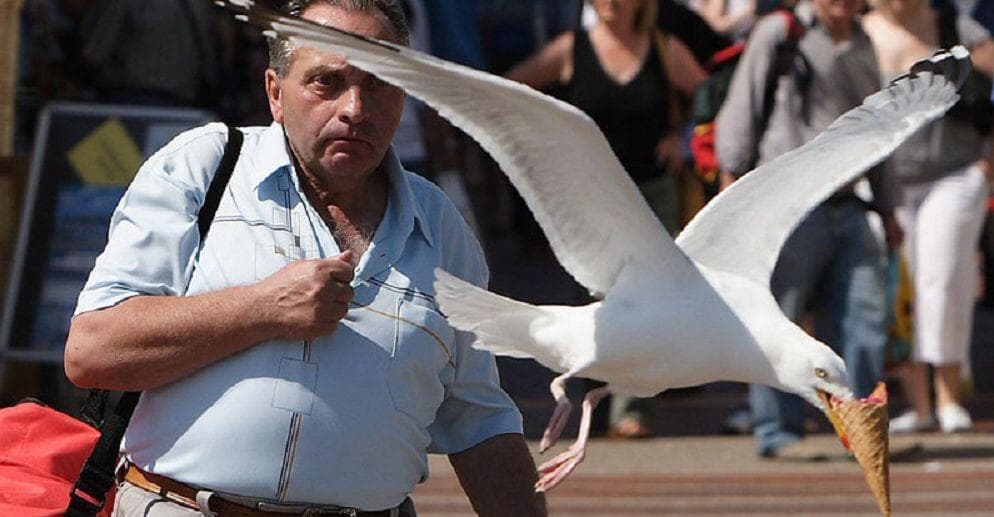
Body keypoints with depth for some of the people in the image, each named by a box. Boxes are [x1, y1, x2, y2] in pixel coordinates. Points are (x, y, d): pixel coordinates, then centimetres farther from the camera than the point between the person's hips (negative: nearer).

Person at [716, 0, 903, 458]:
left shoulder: (862, 46, 18)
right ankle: (776, 431, 4)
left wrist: (887, 209, 24)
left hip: (847, 209, 6)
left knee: (867, 315, -1)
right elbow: (741, 109, -1)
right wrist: (733, 180, -7)